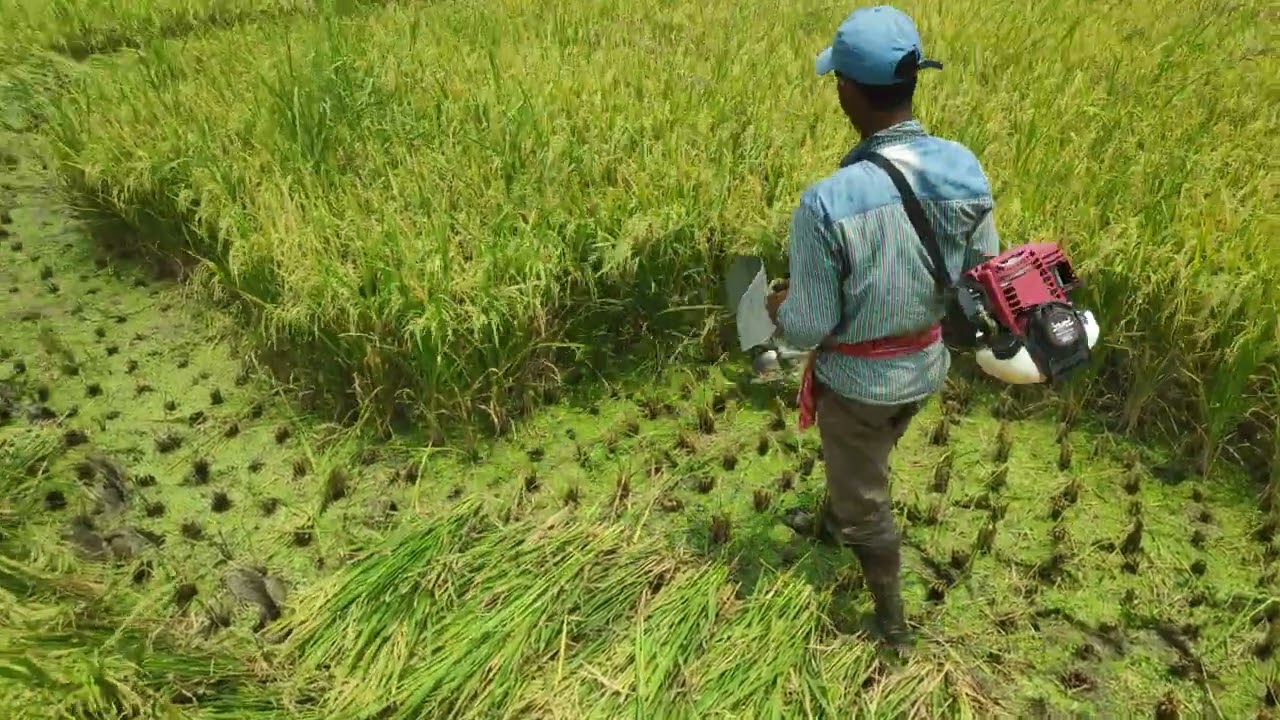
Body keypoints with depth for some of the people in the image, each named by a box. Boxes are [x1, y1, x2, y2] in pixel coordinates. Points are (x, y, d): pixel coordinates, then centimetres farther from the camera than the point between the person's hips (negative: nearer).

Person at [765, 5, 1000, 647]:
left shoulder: (827, 202, -33)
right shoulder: (965, 169, -14)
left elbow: (807, 329, -22)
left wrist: (778, 308, 0)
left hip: (858, 378, -6)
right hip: (927, 367, 6)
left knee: (865, 496, 19)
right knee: (863, 459, 33)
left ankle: (891, 620, 39)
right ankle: (828, 523, 63)